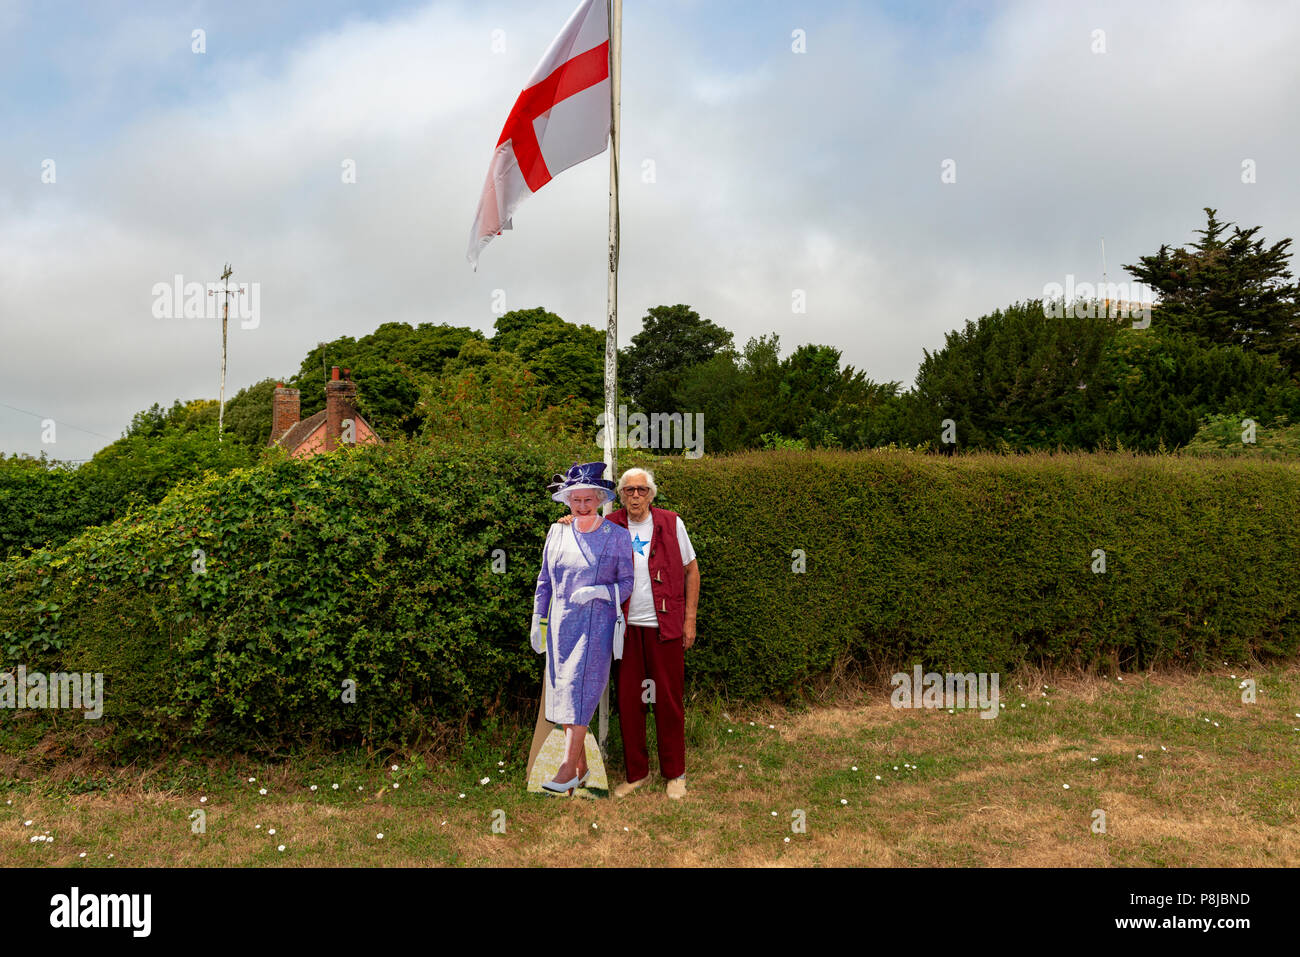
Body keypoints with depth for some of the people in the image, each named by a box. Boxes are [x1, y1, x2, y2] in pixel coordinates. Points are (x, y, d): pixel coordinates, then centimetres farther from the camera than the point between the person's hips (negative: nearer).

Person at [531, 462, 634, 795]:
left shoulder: (617, 537, -3)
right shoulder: (557, 532, 8)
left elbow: (629, 582, -3)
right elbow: (544, 581, 14)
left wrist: (597, 591, -19)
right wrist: (537, 623, 12)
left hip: (596, 626, -4)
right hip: (560, 626, 5)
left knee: (579, 693, -11)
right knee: (562, 693, 6)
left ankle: (568, 769, -6)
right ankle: (582, 769, 18)